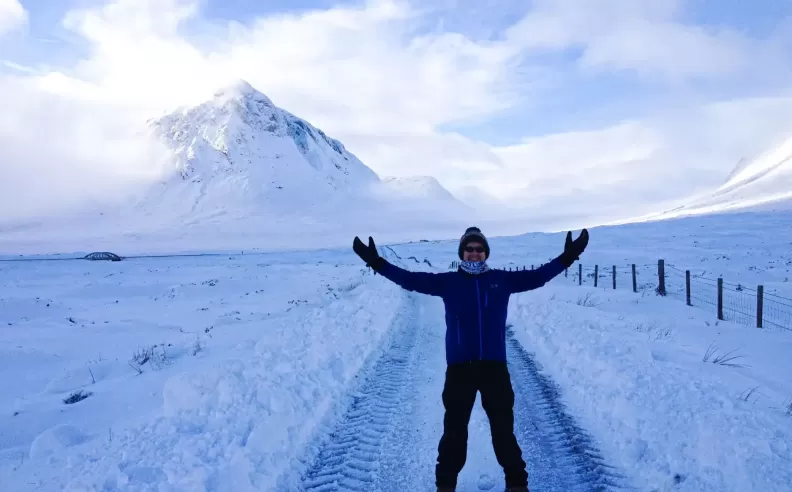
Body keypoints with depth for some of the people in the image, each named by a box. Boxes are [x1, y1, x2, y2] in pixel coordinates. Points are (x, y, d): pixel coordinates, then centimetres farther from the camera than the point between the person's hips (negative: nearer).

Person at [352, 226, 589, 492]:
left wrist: (566, 258, 2)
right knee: (454, 428, 8)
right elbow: (411, 280, -1)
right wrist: (376, 262, -7)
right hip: (459, 367, -1)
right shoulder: (448, 281, 2)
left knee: (504, 427, 12)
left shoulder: (502, 280, 5)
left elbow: (536, 276, 8)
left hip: (495, 366, 1)